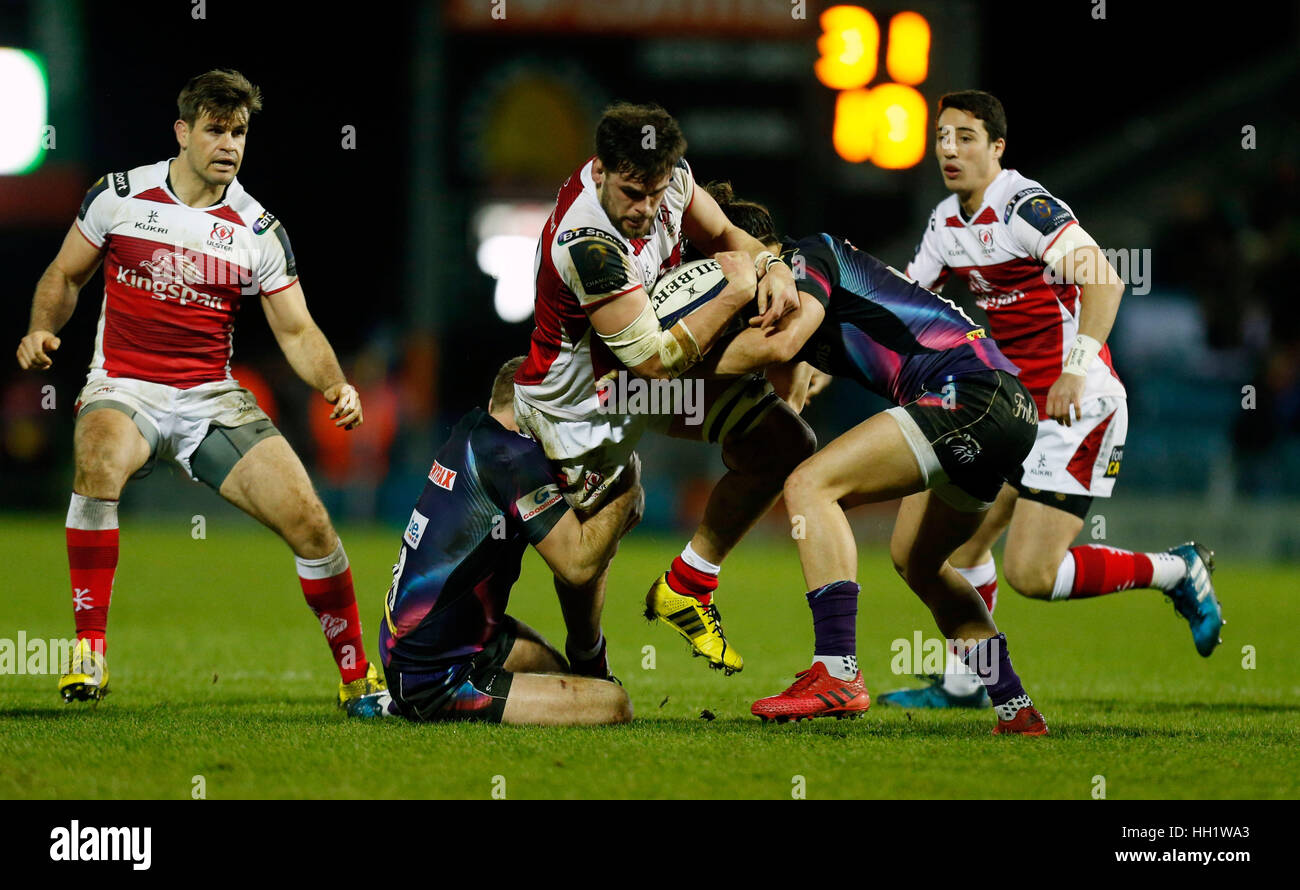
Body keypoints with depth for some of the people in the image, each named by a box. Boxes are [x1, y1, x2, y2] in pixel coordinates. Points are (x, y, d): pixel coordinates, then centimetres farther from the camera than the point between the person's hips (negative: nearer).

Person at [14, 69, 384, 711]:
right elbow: (64, 276, 13)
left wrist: (336, 387, -14)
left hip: (212, 398, 2)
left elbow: (296, 330, 5)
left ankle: (357, 675, 8)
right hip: (124, 391, -2)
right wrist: (42, 329, -7)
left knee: (308, 519, -12)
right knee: (101, 460, -38)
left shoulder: (258, 229, 4)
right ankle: (88, 652, -31)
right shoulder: (120, 196, 1)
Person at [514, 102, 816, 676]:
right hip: (582, 402, -7)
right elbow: (655, 359, -33)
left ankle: (685, 586, 7)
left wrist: (772, 266, -17)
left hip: (656, 370, 7)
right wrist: (737, 291, -27)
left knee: (784, 444, -3)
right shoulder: (586, 245, -38)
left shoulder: (665, 173, -16)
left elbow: (721, 235, 6)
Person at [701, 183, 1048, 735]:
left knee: (812, 486, -14)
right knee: (915, 560, 27)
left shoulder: (809, 256, -2)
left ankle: (837, 672, -26)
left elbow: (780, 344, -18)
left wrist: (690, 372, -7)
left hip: (971, 392, -10)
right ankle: (1017, 711, 27)